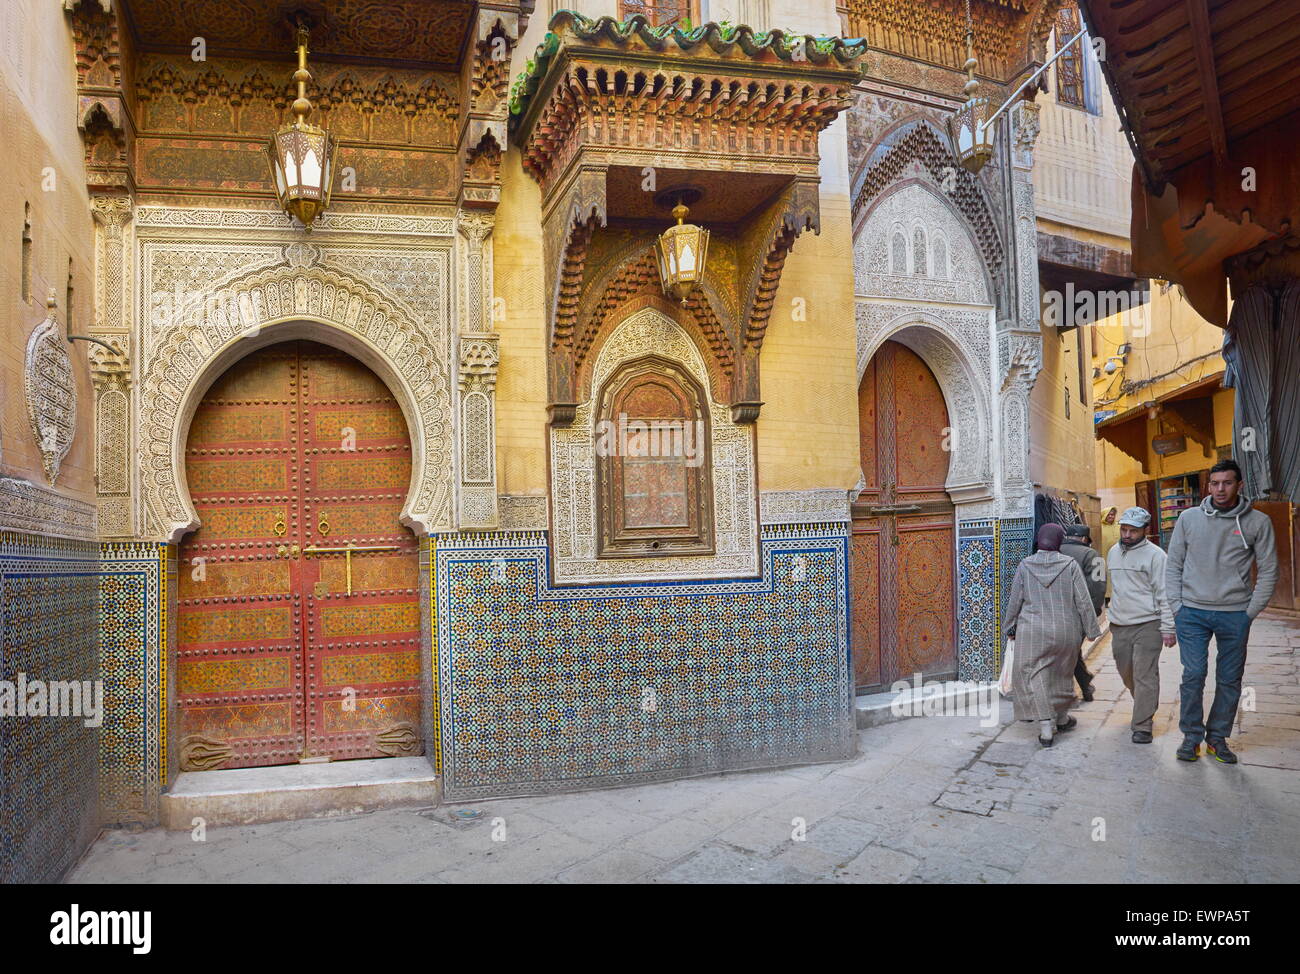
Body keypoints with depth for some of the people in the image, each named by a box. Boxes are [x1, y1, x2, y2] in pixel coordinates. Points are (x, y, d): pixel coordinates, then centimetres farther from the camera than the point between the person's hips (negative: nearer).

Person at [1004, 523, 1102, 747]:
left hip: (1033, 630, -1)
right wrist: (1091, 629, 5)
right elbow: (1083, 600, -4)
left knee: (1034, 676, 2)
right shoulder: (1070, 564, -4)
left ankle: (1046, 728, -7)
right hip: (1066, 630, 1)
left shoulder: (1025, 566, -2)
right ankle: (1062, 718, 36)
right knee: (1061, 673, 18)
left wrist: (1010, 627, 13)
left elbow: (1014, 601, 2)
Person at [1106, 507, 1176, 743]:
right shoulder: (1113, 552, 13)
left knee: (1145, 676, -6)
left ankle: (1142, 726, 0)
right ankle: (1146, 708, 38)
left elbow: (1164, 594, -9)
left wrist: (1168, 628, -12)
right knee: (1126, 673, 16)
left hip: (1147, 625, -7)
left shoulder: (1154, 554, -8)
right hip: (1119, 626, 7)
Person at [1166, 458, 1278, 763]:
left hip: (1235, 615, 0)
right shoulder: (1189, 518, 3)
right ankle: (1192, 736, 12)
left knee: (1230, 680, 8)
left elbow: (1268, 570, 3)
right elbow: (1173, 565, 7)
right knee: (1193, 675, -2)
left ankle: (1218, 738, 22)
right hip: (1192, 612, 0)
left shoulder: (1258, 522, 0)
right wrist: (1176, 606, 0)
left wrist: (1251, 612, -3)